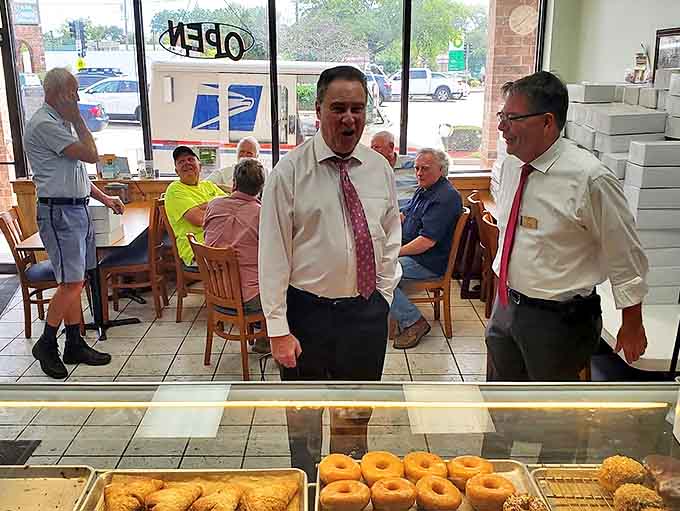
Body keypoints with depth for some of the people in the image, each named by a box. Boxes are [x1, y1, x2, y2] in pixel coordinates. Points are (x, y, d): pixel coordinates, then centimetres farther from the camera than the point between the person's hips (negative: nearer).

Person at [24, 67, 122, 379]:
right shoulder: (44, 124, -14)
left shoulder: (60, 122, 18)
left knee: (74, 282, 11)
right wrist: (77, 119, -7)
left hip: (77, 208, 10)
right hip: (59, 212, -10)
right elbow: (91, 155, -19)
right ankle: (46, 345, 7)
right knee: (71, 282, -10)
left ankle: (75, 345, 17)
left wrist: (103, 197, 20)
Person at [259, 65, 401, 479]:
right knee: (304, 420, 15)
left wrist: (383, 295, 5)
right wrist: (278, 328, -13)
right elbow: (273, 253, -11)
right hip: (308, 310, -3)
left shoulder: (380, 169, 2)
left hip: (367, 311, 4)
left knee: (356, 417, 20)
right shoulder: (290, 172, -11)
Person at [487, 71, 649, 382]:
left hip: (558, 319, -7)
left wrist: (632, 326, -3)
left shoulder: (589, 179, -22)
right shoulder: (511, 165, -1)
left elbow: (626, 257, -12)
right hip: (506, 306, 7)